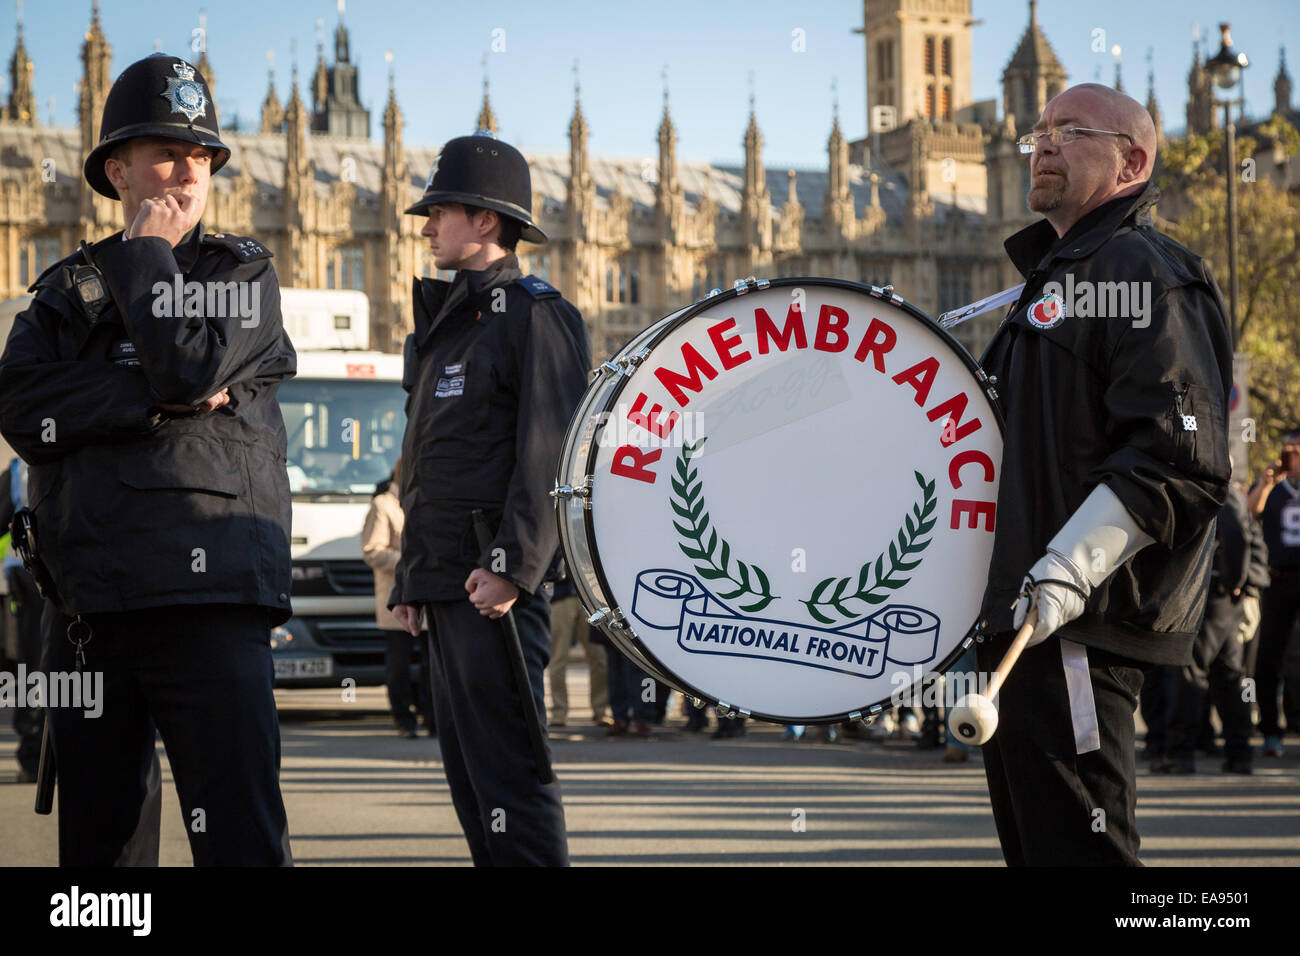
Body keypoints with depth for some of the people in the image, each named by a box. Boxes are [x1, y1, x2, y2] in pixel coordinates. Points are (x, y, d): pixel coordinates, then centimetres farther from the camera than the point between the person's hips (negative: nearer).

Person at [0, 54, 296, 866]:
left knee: (239, 831, -11)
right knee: (94, 837, 8)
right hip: (89, 601, 4)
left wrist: (146, 256, 1)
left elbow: (189, 367, -11)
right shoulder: (67, 289, 16)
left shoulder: (243, 272, 9)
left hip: (206, 591, -3)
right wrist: (155, 401, -12)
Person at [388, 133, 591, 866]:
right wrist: (411, 577, 20)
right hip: (448, 586, 10)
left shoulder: (535, 316, -7)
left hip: (494, 586, -10)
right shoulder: (446, 324, 22)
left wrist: (512, 566, -23)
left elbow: (549, 453, -16)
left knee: (507, 771, -11)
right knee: (469, 773, 12)